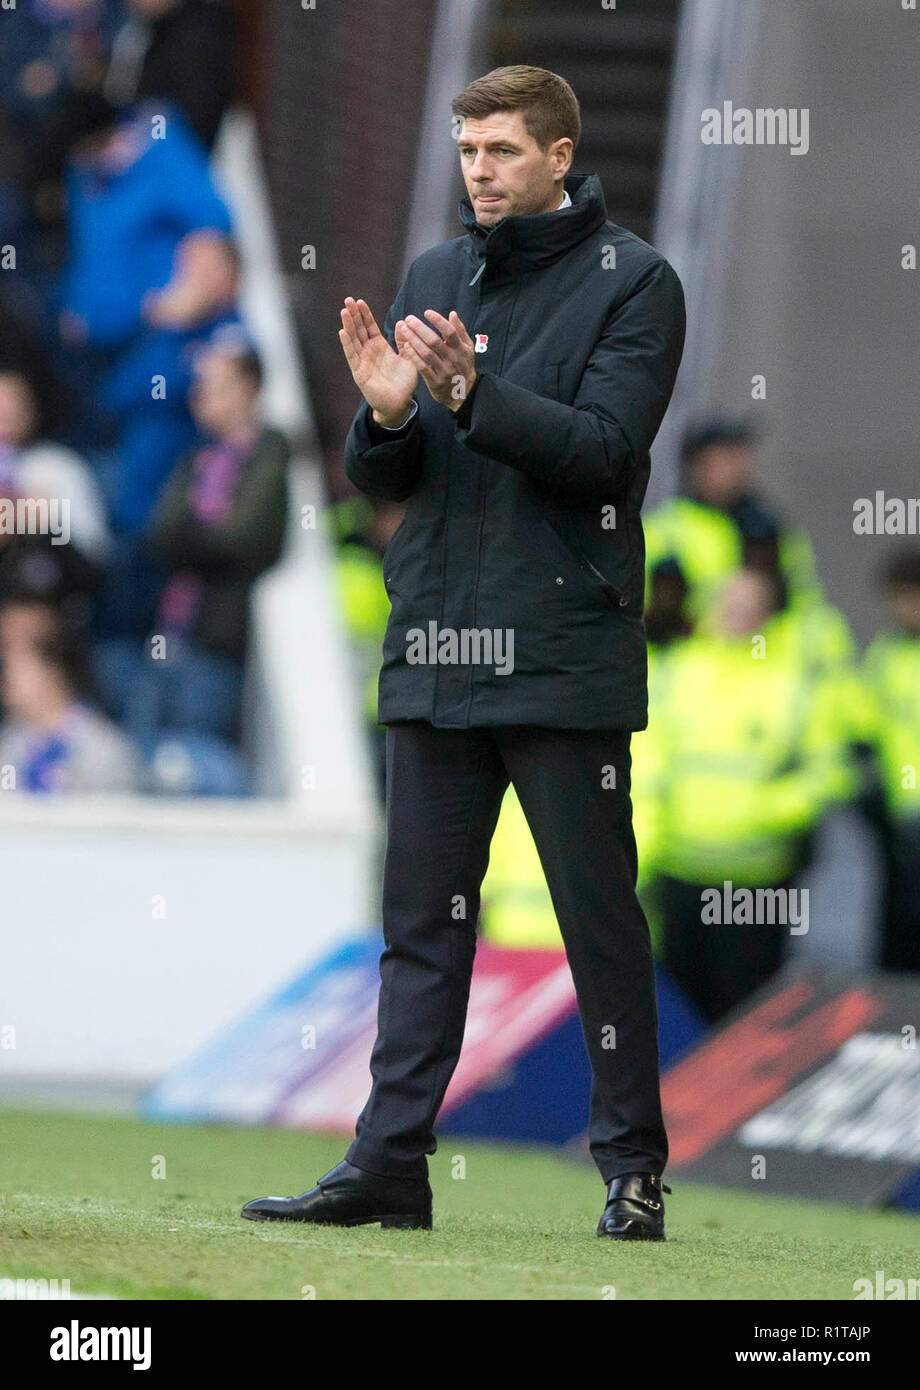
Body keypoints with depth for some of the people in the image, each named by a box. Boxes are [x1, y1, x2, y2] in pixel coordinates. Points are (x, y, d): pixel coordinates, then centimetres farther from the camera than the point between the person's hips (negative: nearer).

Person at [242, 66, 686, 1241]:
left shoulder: (632, 284, -2)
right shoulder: (433, 279, 14)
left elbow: (604, 449, -14)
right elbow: (382, 480, 13)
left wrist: (472, 394, -23)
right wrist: (386, 414, -9)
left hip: (564, 655, -5)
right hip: (433, 652, 5)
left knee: (599, 913, -1)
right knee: (421, 920, 5)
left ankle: (633, 1166, 6)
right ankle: (389, 1163, 6)